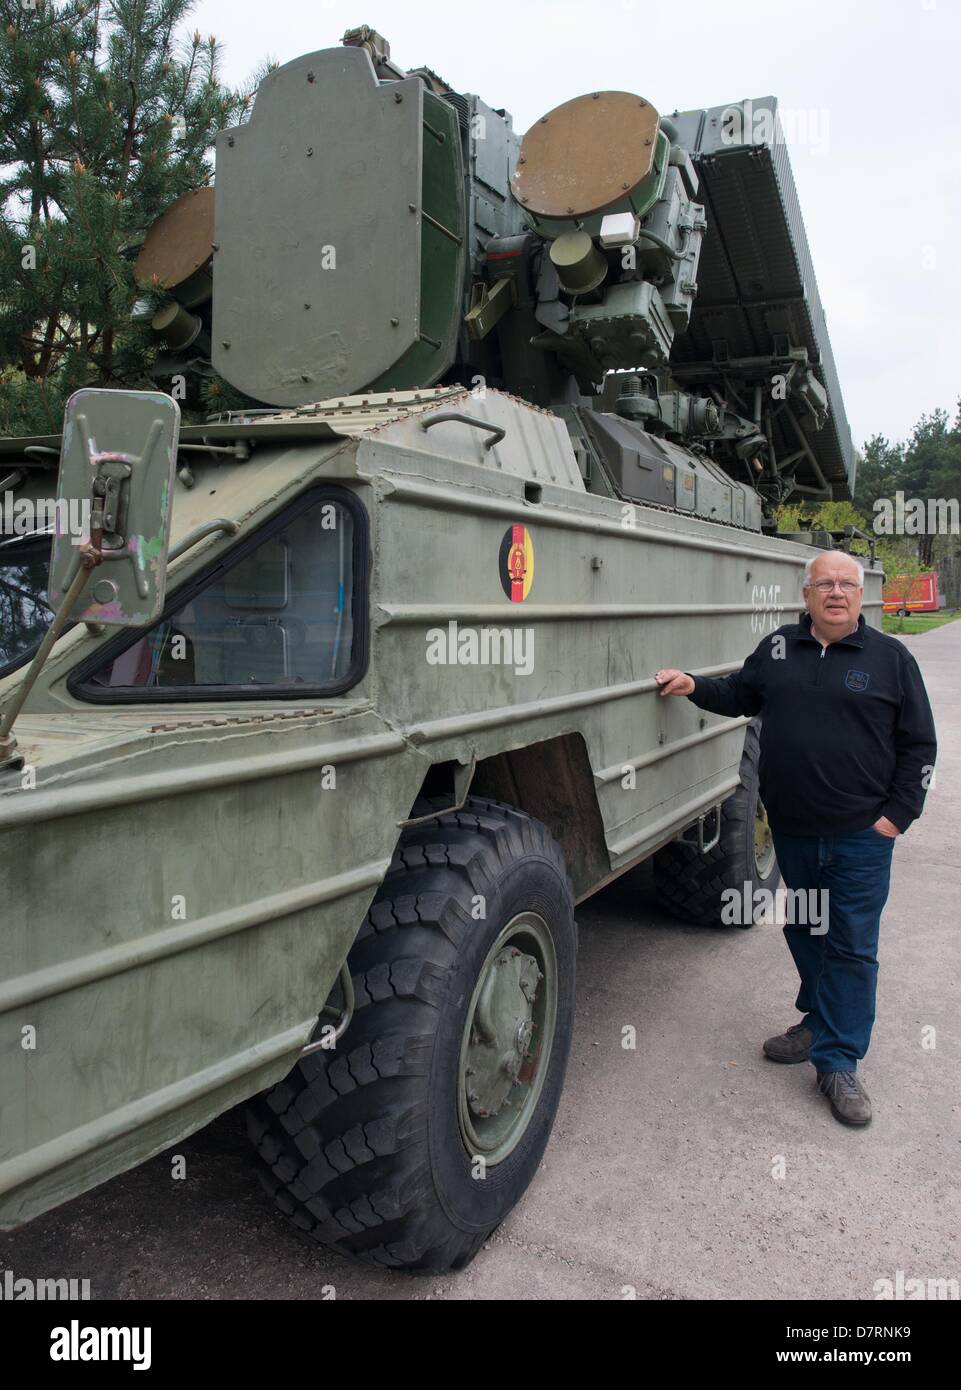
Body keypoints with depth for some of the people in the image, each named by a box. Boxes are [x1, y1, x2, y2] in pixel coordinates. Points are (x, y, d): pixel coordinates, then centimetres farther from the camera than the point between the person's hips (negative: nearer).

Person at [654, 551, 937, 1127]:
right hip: (792, 829, 4)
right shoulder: (777, 649, 5)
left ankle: (838, 1062, 11)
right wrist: (694, 686, 2)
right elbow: (739, 694, 20)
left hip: (861, 836, -3)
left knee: (852, 946, 1)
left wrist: (898, 813, -6)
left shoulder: (891, 658, -3)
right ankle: (818, 1023, 38)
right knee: (803, 933, 17)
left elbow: (919, 745, 0)